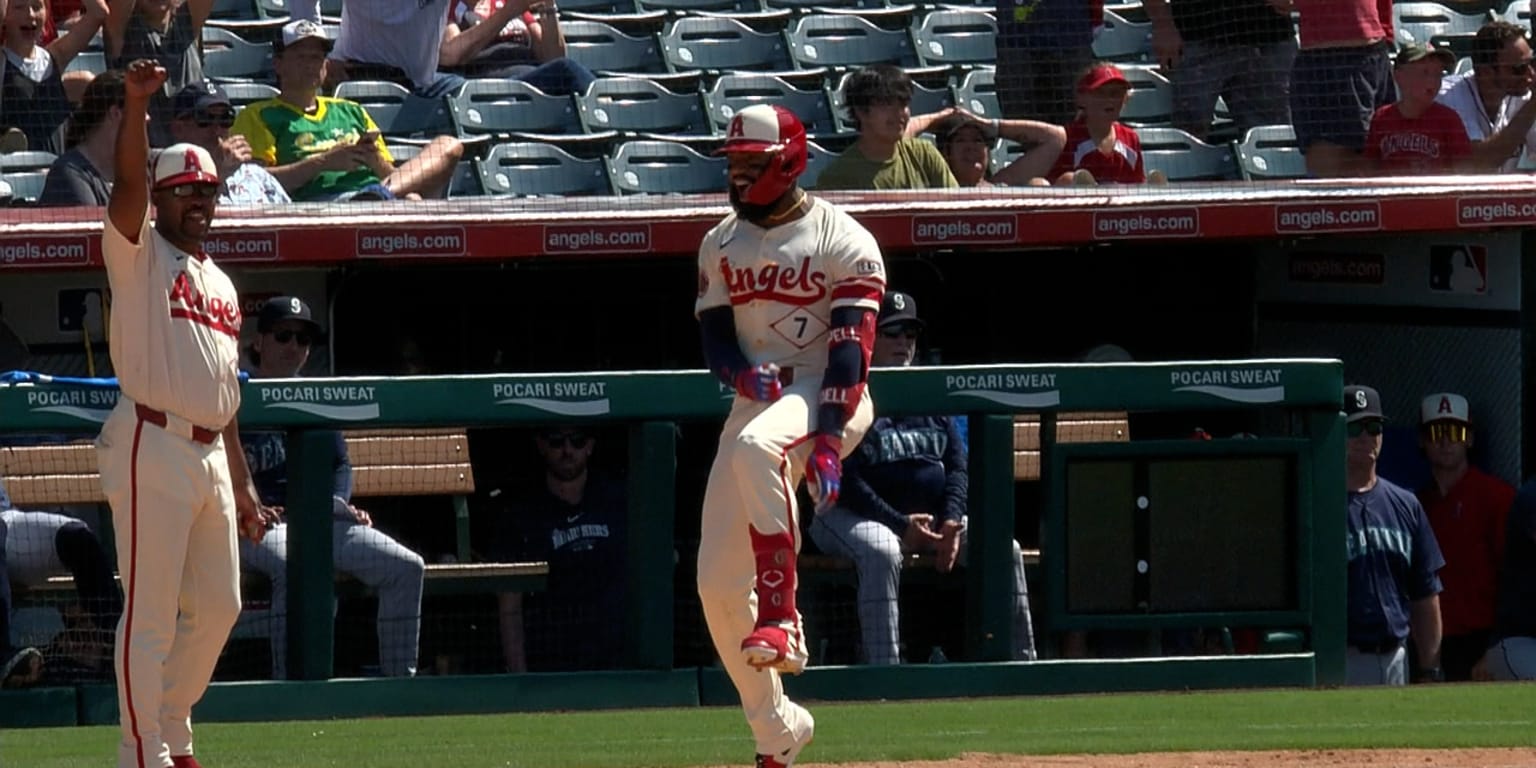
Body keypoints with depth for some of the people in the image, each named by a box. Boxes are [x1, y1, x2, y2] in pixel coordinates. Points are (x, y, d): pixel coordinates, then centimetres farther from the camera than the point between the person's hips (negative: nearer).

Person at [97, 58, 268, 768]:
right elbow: (129, 183, -20)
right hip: (152, 450, -8)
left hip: (210, 455, 8)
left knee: (217, 604, 12)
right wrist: (137, 105, -34)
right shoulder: (138, 253, 0)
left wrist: (241, 482, 19)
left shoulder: (219, 283, 20)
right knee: (150, 612, -8)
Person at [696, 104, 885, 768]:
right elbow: (713, 338, 11)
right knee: (717, 582, -3)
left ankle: (781, 615, -40)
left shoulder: (842, 240, -6)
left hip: (826, 397, -6)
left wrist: (827, 440, -25)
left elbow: (850, 351, -14)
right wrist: (744, 373, -13)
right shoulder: (721, 245, 13)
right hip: (756, 401, 6)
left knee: (757, 449, -42)